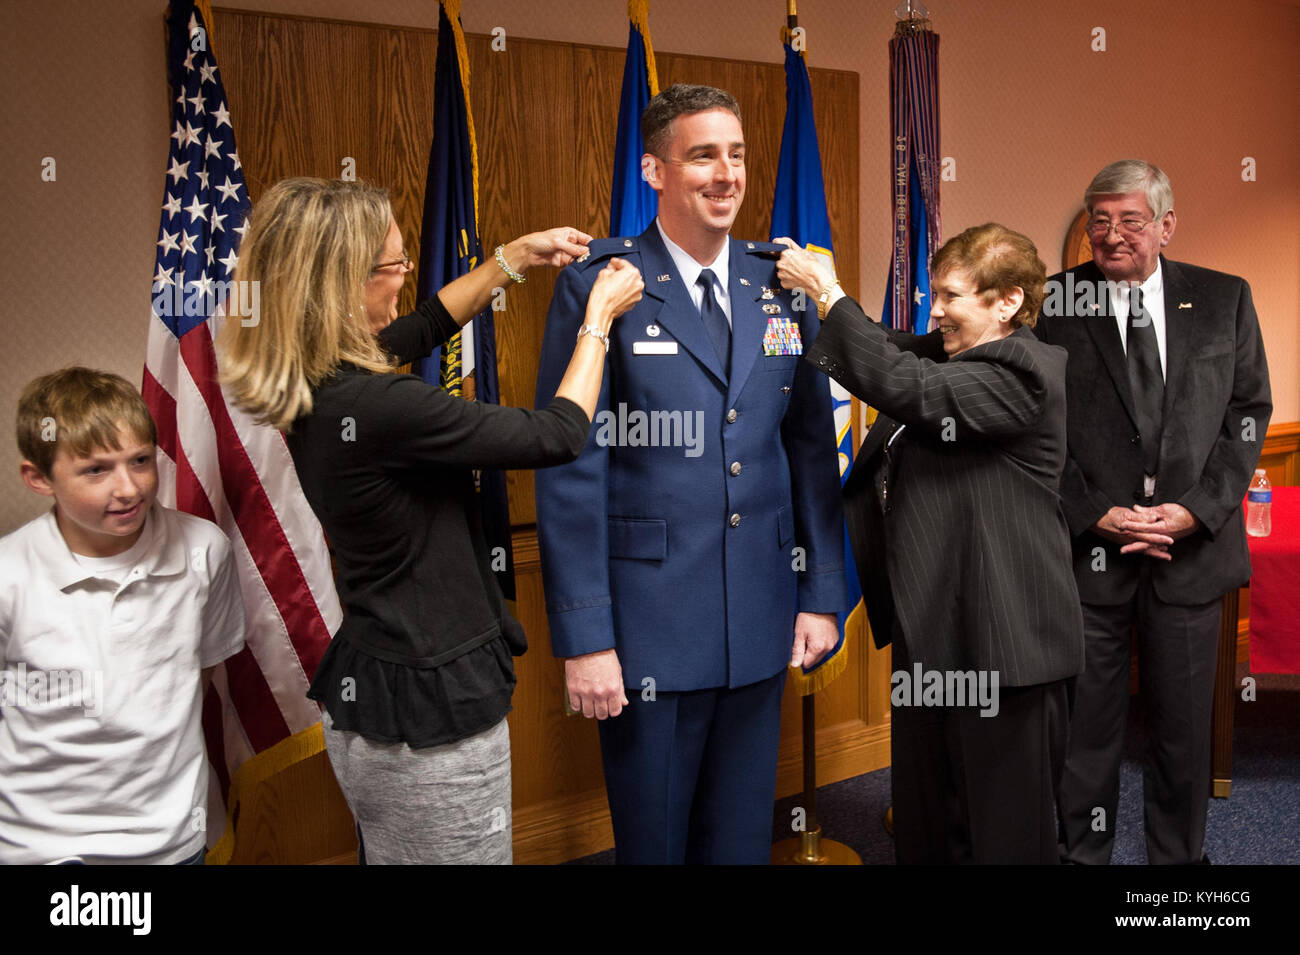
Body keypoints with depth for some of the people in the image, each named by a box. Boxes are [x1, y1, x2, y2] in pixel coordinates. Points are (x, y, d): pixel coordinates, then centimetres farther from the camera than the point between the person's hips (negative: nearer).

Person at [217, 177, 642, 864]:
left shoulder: (308, 387, -1)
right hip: (432, 714, -9)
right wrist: (600, 316, -4)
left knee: (391, 854, 25)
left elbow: (424, 326, 18)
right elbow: (559, 435, -17)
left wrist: (516, 256, 16)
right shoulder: (376, 407, -27)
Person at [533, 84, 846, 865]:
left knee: (743, 836, 18)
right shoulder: (599, 284, -8)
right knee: (652, 837, 13)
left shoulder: (781, 285, 5)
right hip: (650, 623, -4)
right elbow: (570, 468, -10)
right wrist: (584, 635, -12)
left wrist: (823, 593, 6)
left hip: (760, 621, 4)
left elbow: (813, 447, 9)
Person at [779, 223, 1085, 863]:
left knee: (1004, 823, 5)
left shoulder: (1020, 374, -16)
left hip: (999, 638, -9)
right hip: (931, 624, 9)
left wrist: (828, 294, -21)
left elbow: (908, 388, -26)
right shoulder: (948, 353, 13)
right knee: (924, 807, 18)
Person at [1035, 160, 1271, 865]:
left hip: (1192, 546, 2)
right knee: (1087, 720, 8)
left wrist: (1197, 509, -7)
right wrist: (1095, 515, -10)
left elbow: (1248, 411, 5)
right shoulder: (1054, 304, -2)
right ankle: (1083, 852, 25)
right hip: (1089, 547, -2)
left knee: (1184, 722, 13)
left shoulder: (1224, 300, 5)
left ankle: (1179, 853, 31)